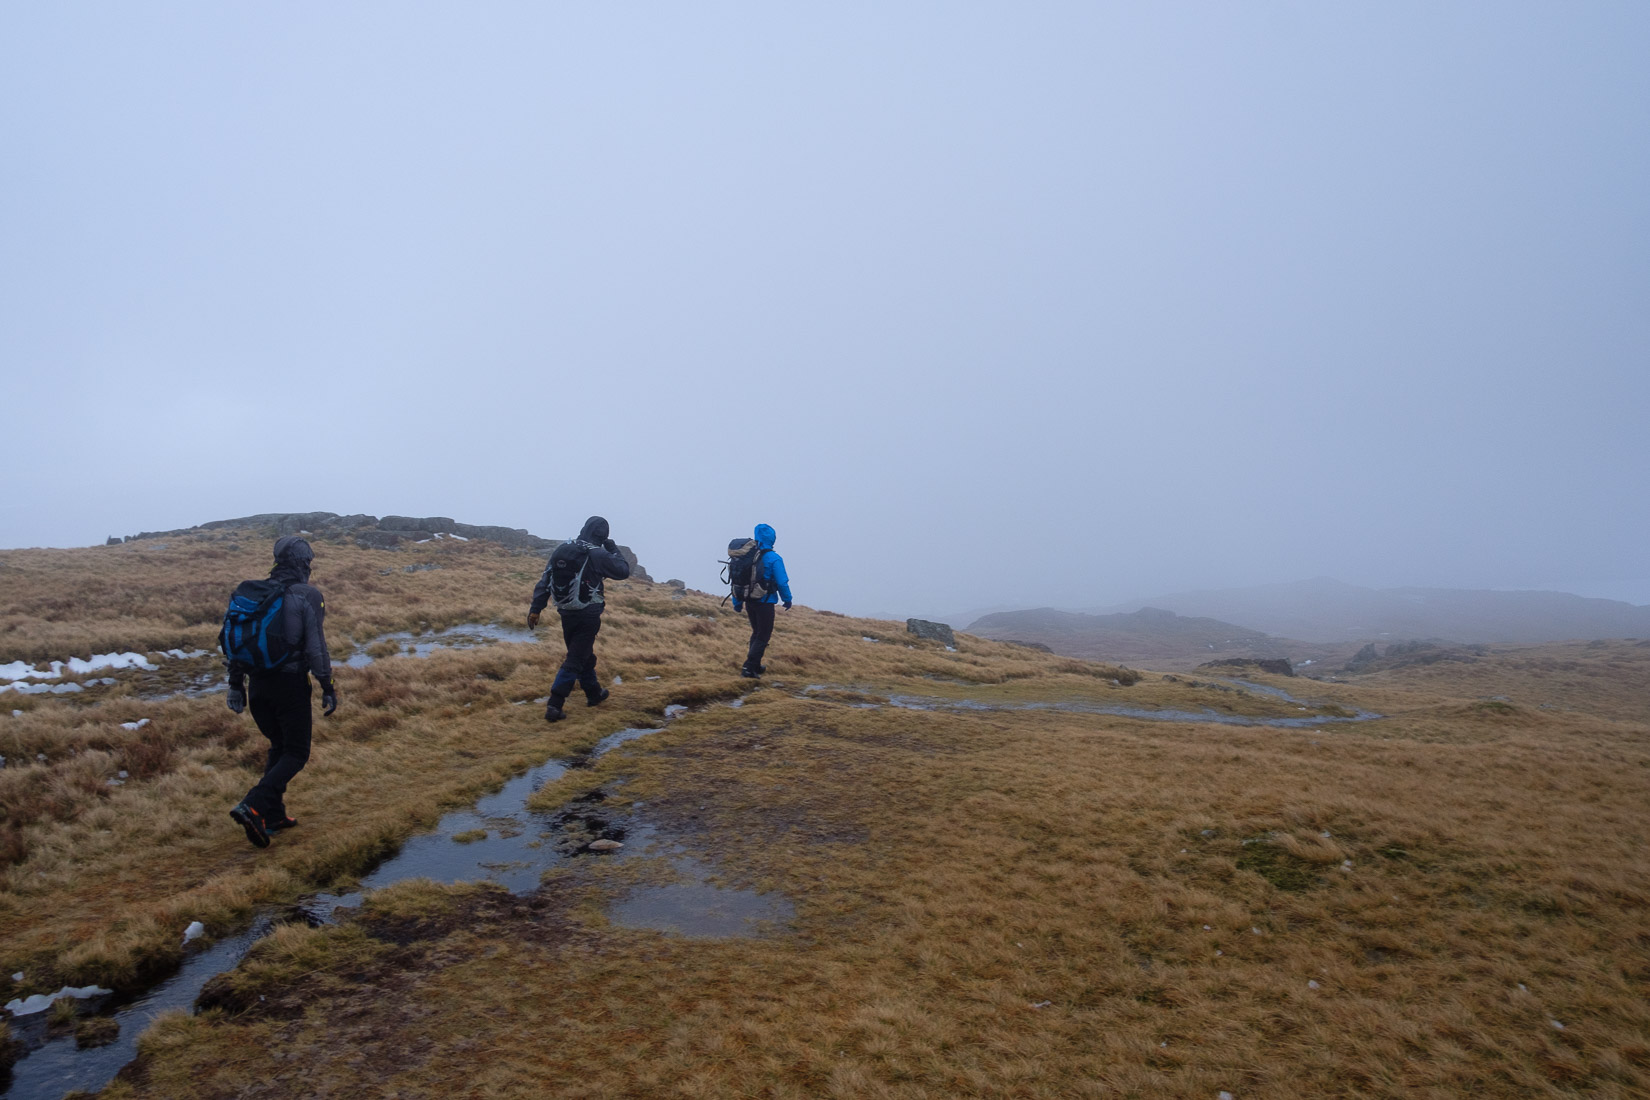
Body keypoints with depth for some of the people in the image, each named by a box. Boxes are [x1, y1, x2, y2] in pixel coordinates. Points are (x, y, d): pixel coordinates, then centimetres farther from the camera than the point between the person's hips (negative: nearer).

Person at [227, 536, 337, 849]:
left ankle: (273, 815, 21)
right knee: (297, 754, 4)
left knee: (278, 747, 21)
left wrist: (236, 685, 18)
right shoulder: (308, 595, -10)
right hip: (291, 684, -6)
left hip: (259, 683, 6)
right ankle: (253, 807, -14)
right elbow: (316, 647, -13)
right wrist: (328, 689, -7)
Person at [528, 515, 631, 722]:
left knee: (584, 654, 22)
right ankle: (554, 705, -9)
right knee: (575, 661, -2)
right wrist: (613, 549, 8)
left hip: (566, 614, 7)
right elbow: (623, 570, -3)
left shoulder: (560, 551, 3)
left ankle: (594, 694, 39)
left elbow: (544, 582, 2)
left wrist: (535, 608, 4)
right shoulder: (598, 555, -15)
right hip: (588, 617, -6)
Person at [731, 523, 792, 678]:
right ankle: (748, 668, -6)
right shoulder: (774, 559, -14)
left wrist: (737, 603, 14)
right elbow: (782, 582, -13)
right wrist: (787, 600, 2)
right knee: (763, 637, 3)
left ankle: (755, 666, 29)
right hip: (765, 603, -6)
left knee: (756, 633, 23)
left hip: (749, 602, 6)